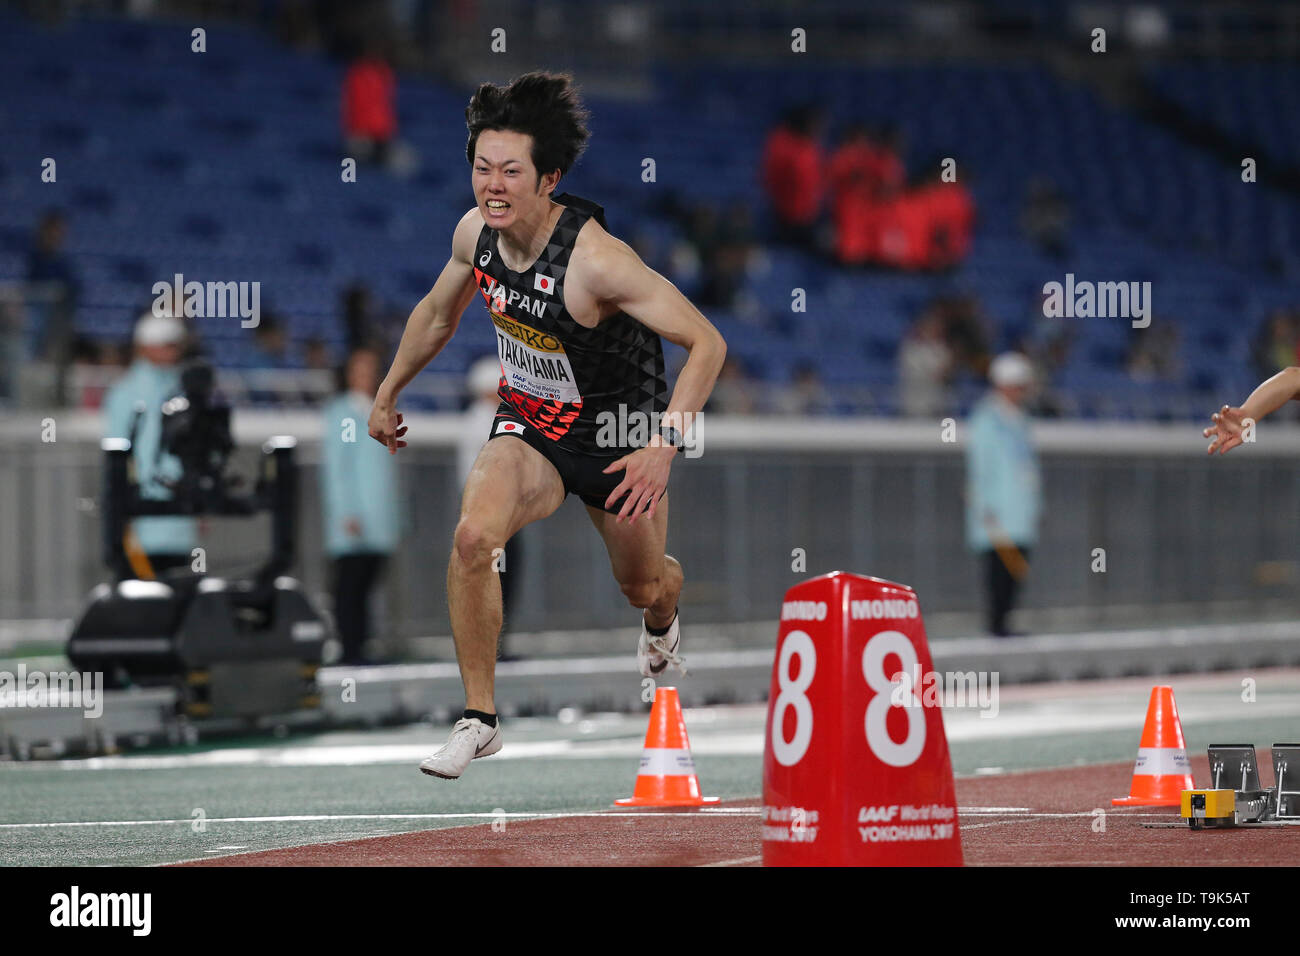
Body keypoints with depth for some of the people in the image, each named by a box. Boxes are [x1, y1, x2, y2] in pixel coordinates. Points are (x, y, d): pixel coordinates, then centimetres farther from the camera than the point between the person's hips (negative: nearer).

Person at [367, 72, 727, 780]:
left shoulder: (595, 258, -33)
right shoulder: (475, 233, -14)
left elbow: (706, 343, -31)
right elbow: (437, 315, 9)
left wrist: (664, 446, -39)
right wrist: (386, 396, 20)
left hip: (619, 435, -3)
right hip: (529, 425, 3)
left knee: (642, 584, 19)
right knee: (473, 536, -26)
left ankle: (662, 617, 61)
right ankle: (479, 720, -12)